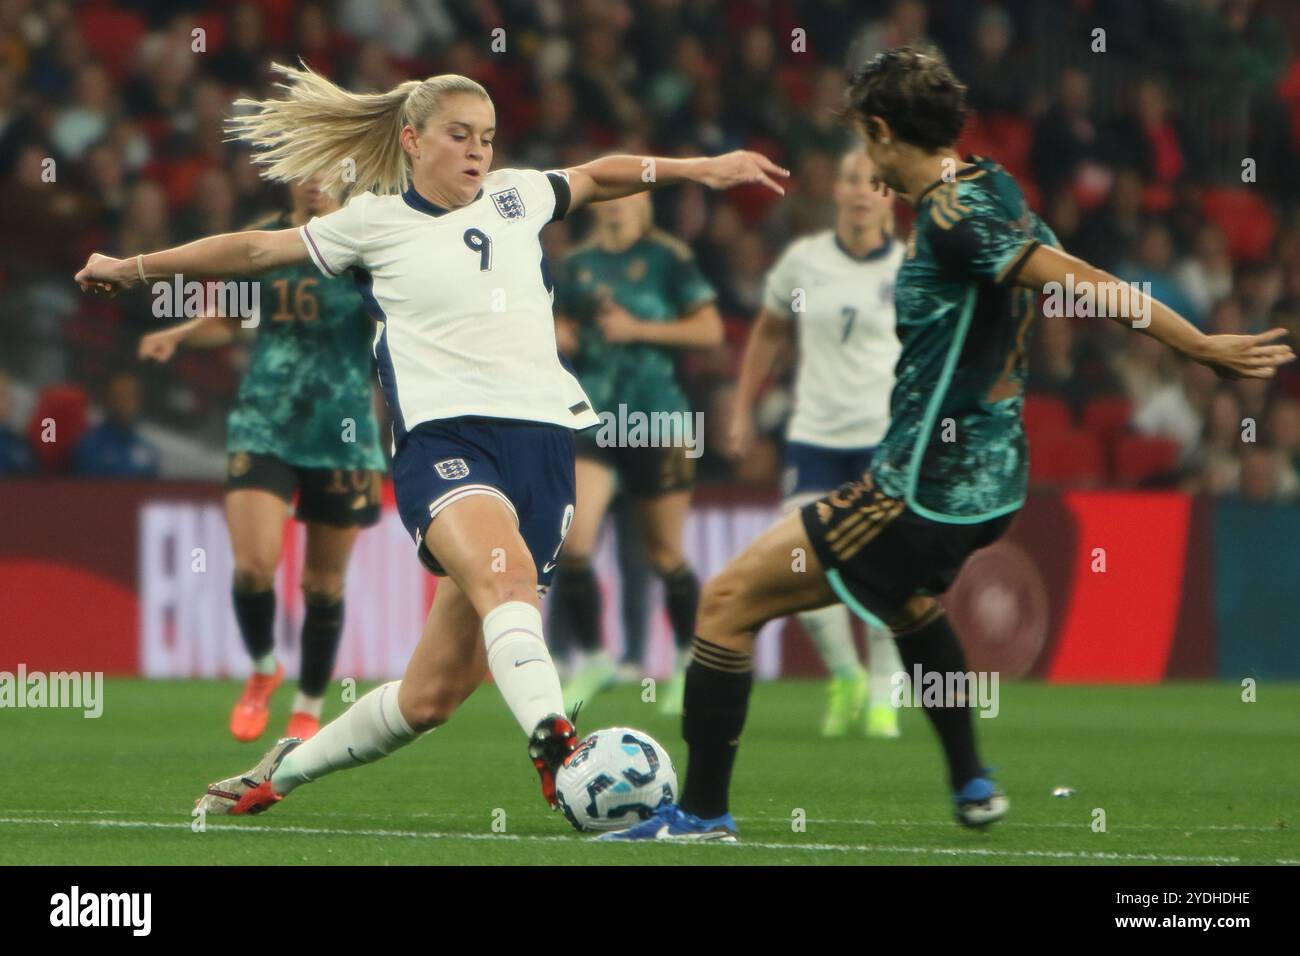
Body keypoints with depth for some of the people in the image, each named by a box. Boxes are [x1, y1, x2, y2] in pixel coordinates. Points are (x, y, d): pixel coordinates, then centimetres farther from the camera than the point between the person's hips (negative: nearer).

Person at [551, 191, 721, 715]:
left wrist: (637, 329, -13)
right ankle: (593, 659, 0)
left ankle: (691, 662, 25)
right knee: (573, 543, -14)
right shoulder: (576, 265, 11)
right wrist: (559, 334, -1)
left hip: (657, 421, -3)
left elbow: (710, 330, -6)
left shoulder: (668, 259, -2)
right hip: (592, 420, 3)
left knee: (664, 555, 6)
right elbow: (563, 332, 22)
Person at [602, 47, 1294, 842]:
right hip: (988, 480, 10)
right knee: (910, 600, 41)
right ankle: (972, 785, 41)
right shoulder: (994, 192, 8)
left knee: (730, 601, -4)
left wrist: (1204, 347, -21)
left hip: (922, 492, -10)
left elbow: (1088, 288, -23)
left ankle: (703, 813, -2)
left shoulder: (952, 216, -20)